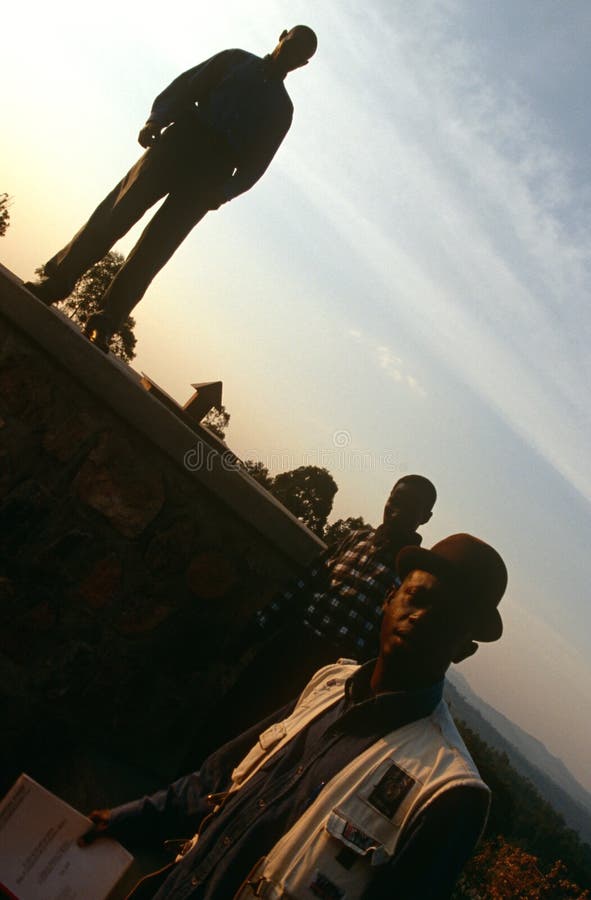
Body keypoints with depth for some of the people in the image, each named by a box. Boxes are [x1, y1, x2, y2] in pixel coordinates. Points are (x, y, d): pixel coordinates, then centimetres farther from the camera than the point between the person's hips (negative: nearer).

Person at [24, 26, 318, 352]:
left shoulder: (282, 108, 21)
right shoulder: (235, 60, 21)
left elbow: (256, 162, 9)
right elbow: (186, 86, 10)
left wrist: (225, 191, -8)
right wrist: (157, 118, -8)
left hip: (210, 176, 0)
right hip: (181, 141, 1)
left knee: (155, 249, -12)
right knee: (117, 212, -14)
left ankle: (103, 326, -13)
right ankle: (54, 282, -12)